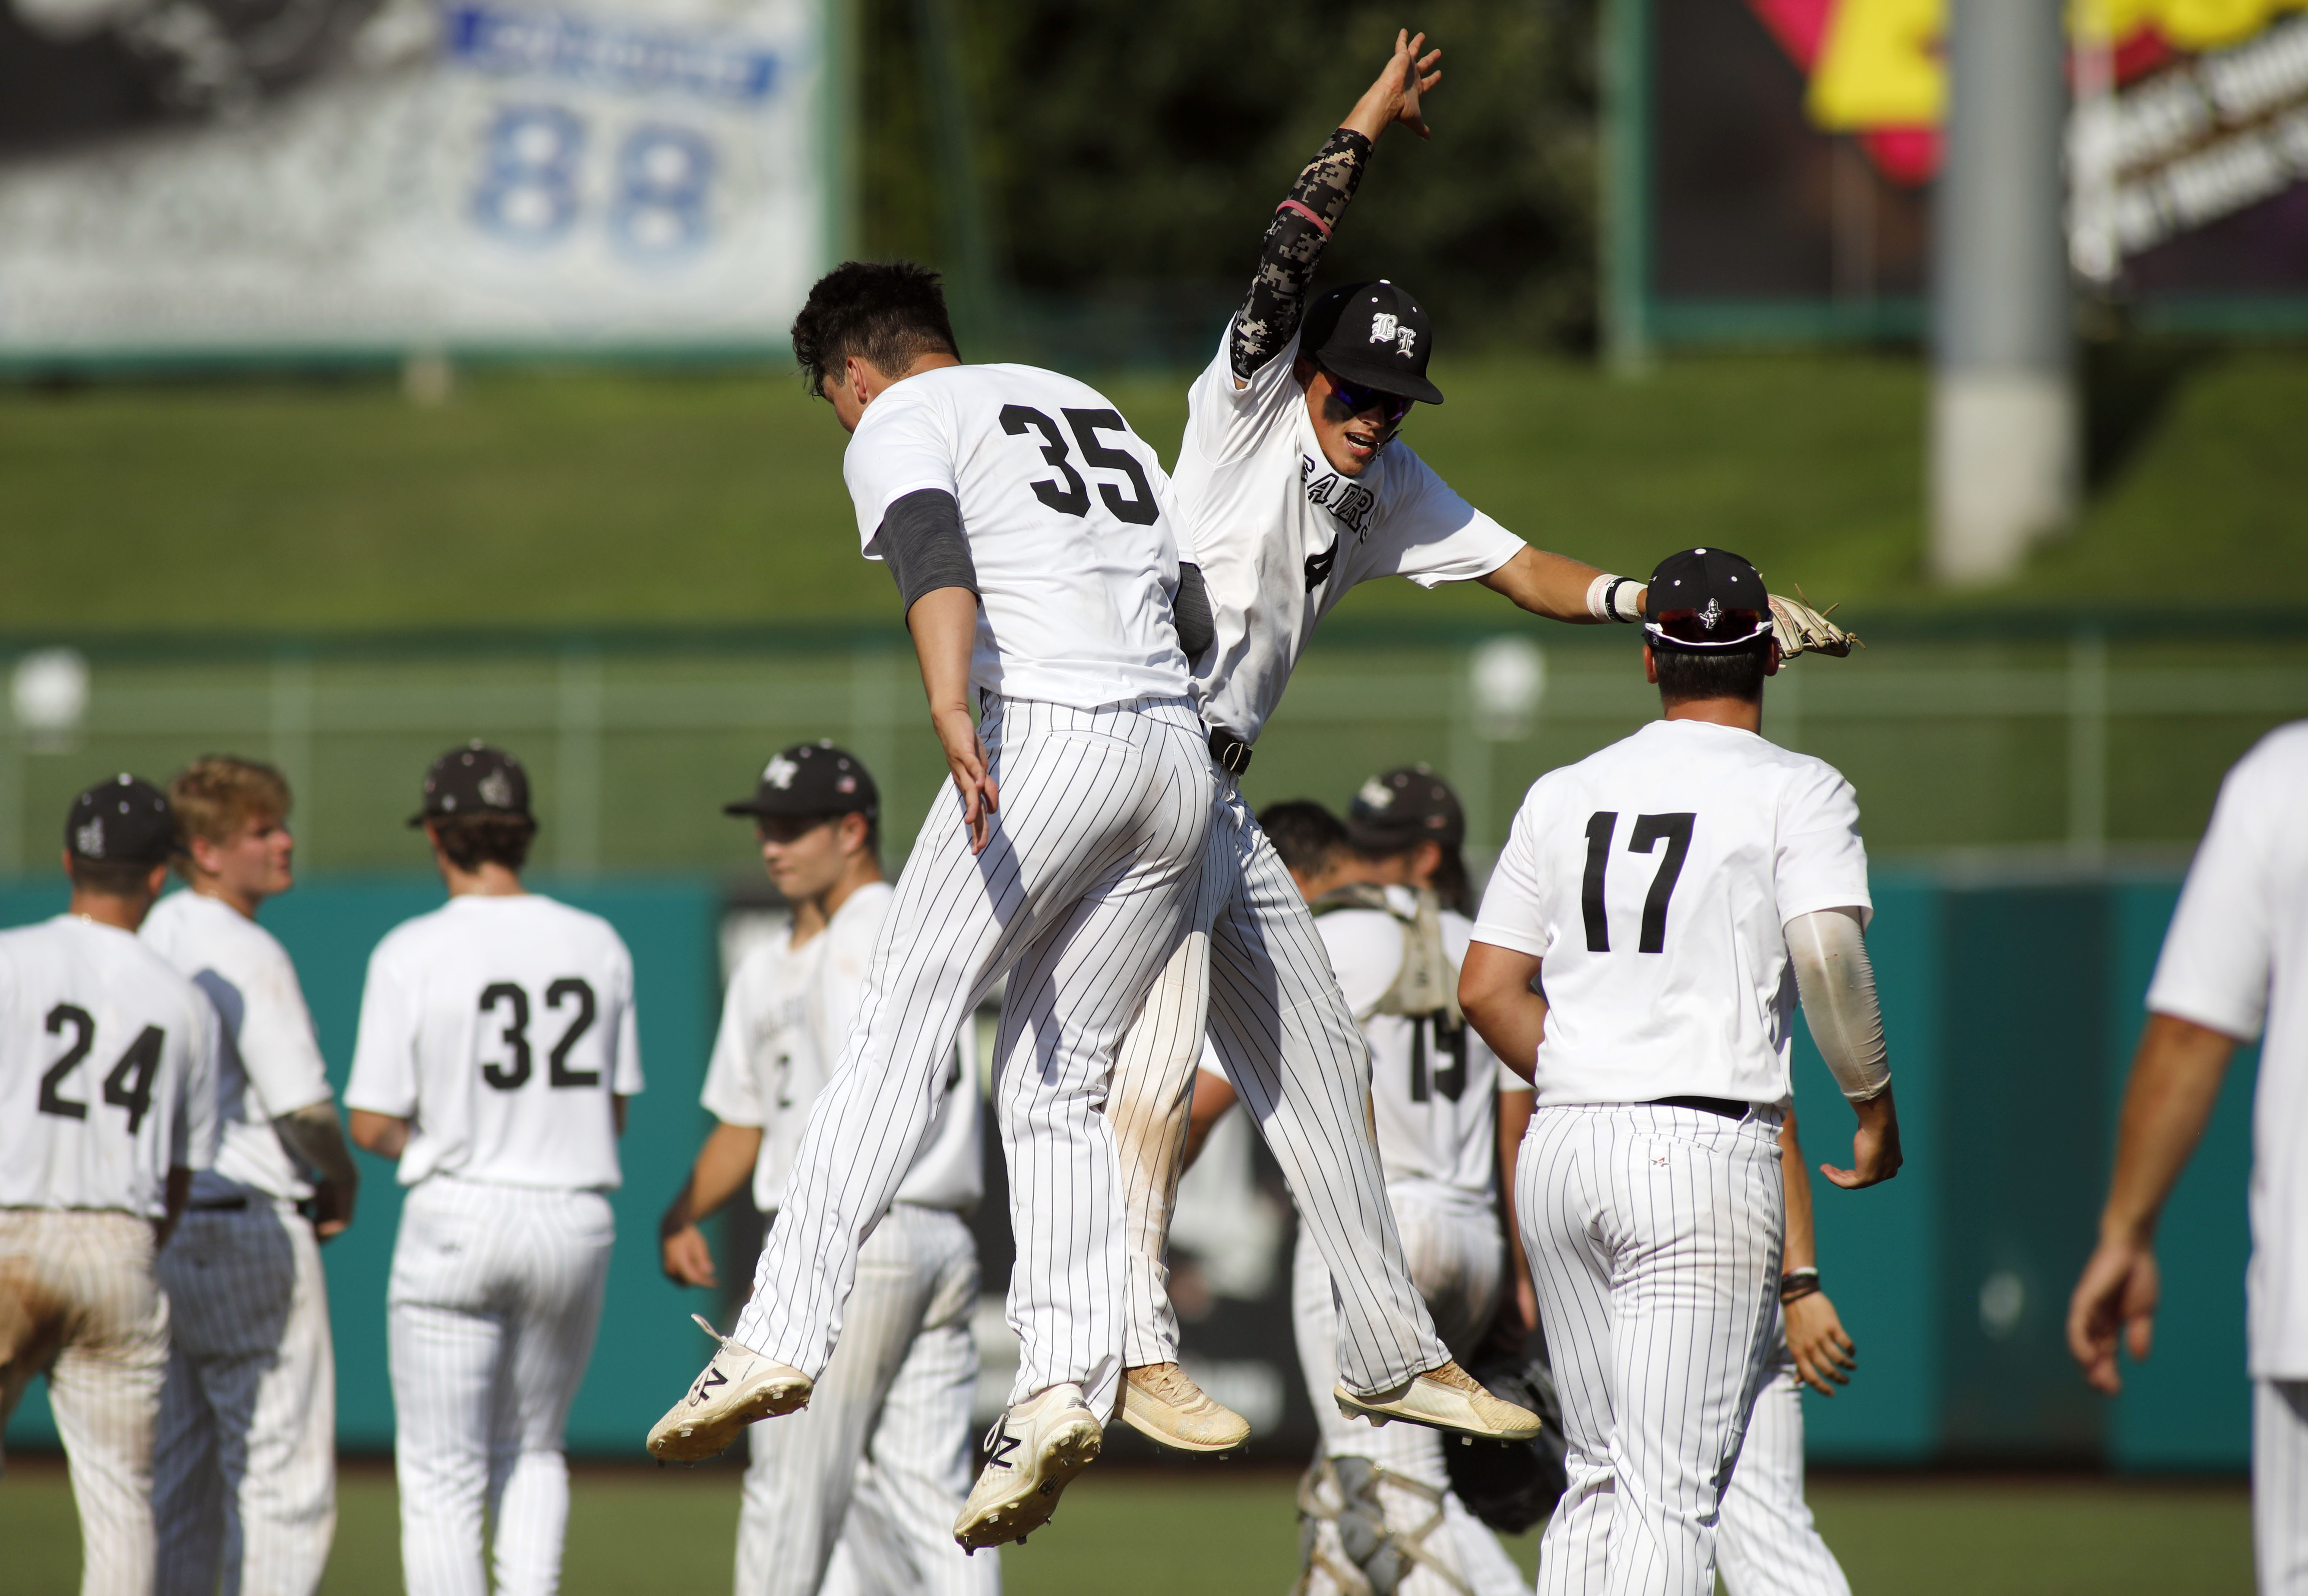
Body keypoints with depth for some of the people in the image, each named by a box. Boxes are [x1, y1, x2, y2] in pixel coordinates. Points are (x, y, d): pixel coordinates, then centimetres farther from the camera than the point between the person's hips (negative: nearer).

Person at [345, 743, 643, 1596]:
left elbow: (372, 1125, -7)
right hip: (575, 1225, 4)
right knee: (532, 1452, 21)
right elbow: (614, 1110, 10)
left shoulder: (411, 952, -9)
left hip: (457, 1217, -4)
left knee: (442, 1476, 3)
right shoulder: (597, 944, 3)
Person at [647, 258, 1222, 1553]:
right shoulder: (1091, 406, 28)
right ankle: (1072, 1376, -6)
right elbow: (1182, 604, 24)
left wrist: (954, 729, -30)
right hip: (1181, 756, 7)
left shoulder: (902, 423, 6)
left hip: (1050, 735, -7)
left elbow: (939, 567, -16)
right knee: (1060, 1084, 9)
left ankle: (790, 1332, -13)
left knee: (905, 1030, -4)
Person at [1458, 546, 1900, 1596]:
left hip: (1560, 1153, 5)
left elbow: (1486, 989, 12)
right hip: (1705, 1152, -5)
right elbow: (1828, 954, -16)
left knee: (1598, 1477, 15)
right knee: (1670, 1492, -8)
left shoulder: (1564, 794, 13)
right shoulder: (1795, 792, -1)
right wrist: (1876, 1104, -3)